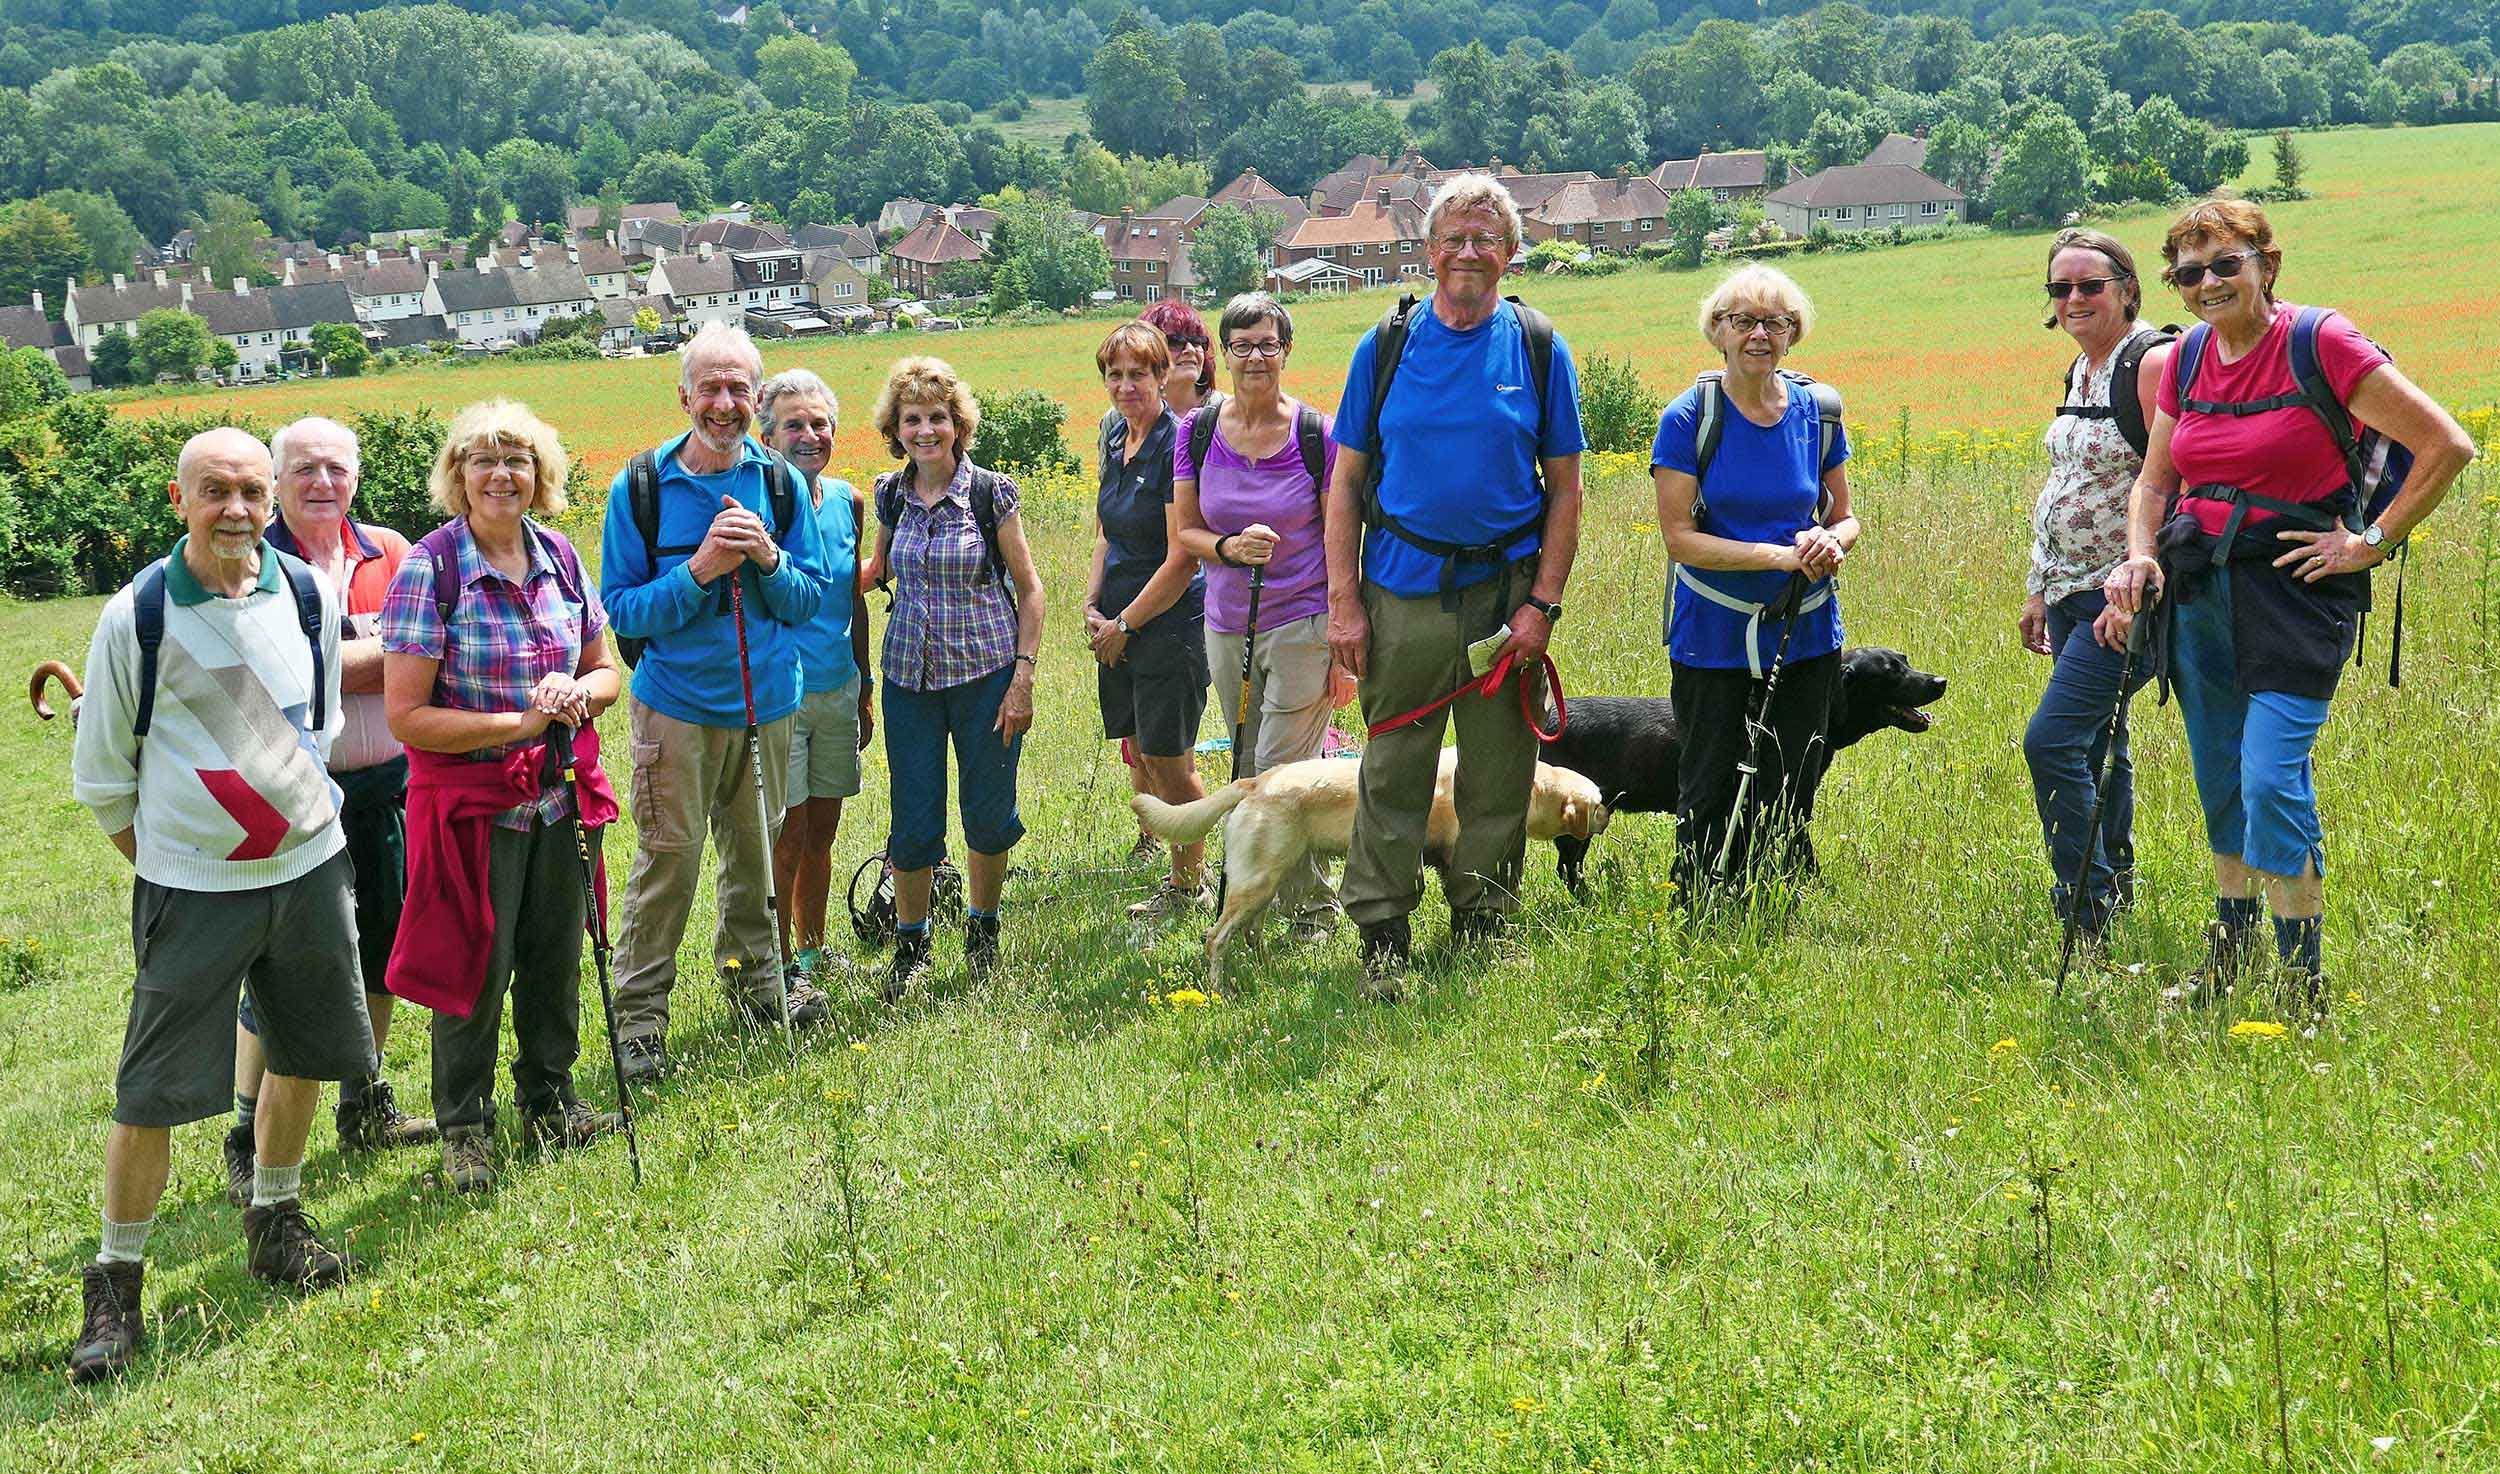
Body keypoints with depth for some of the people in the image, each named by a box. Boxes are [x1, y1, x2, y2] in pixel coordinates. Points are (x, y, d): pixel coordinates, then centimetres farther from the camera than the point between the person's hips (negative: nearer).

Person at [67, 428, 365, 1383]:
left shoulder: (310, 596, 0)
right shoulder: (138, 615, -11)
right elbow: (101, 770, 0)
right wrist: (162, 855, 2)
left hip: (310, 868, 4)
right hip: (192, 888, -4)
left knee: (305, 1056, 16)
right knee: (153, 1092, -4)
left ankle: (276, 1228, 37)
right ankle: (114, 1285, 12)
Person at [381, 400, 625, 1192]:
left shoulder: (559, 558, 4)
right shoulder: (431, 570, -13)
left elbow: (605, 670, 13)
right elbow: (406, 716, -16)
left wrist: (580, 694, -9)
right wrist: (516, 723, -20)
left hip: (558, 798, 5)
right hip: (472, 805, -5)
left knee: (556, 958, 16)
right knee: (475, 970, 4)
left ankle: (551, 1103, 35)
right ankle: (466, 1130, 23)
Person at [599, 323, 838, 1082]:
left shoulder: (780, 483, 1)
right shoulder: (641, 486, -7)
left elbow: (812, 598, 4)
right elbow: (621, 609, -7)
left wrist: (768, 559, -16)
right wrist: (700, 571, -21)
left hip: (767, 700, 3)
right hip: (678, 703, -3)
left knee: (756, 849, 16)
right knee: (669, 856, -4)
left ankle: (755, 976, 35)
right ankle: (639, 1012, 7)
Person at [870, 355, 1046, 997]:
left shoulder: (991, 492, -7)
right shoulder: (890, 495, 3)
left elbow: (1028, 588, -2)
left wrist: (1024, 676, -8)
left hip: (986, 673, -2)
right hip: (910, 676, 2)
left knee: (989, 812, 7)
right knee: (913, 821, 3)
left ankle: (982, 927, 30)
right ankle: (911, 943, 21)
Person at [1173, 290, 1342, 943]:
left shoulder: (1316, 434, -8)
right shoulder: (1197, 430, 1)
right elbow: (1183, 532, 5)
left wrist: (1344, 642, -7)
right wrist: (1231, 547, -17)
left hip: (1303, 625, -4)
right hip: (1228, 626, 4)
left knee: (1282, 775, -5)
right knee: (1248, 774, 13)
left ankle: (1312, 904, 14)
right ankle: (1252, 896, 28)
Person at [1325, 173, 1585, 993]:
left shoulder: (1539, 349, 3)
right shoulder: (1386, 346, 4)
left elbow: (1564, 488, 4)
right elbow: (1346, 483, 4)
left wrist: (1543, 603, -5)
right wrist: (1343, 603, -3)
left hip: (1505, 591, 0)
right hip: (1403, 593, 0)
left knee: (1499, 776, 8)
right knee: (1393, 774, 3)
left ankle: (1482, 926, 22)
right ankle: (1381, 936, 13)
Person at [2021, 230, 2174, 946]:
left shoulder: (2153, 362, -14)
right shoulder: (2080, 370, 13)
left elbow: (2176, 486, -21)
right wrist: (2039, 591, 20)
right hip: (2072, 593, 9)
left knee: (2050, 740, -15)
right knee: (2096, 743, 16)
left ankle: (2088, 912, -6)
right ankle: (2115, 883, 30)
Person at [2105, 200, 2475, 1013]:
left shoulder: (2321, 343, -11)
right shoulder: (2188, 357, 8)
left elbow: (2446, 445, -10)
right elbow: (2153, 480, 18)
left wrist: (2374, 542, -9)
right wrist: (2141, 555, 0)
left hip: (2293, 587, -6)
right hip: (2197, 586, 6)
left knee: (2273, 780, -14)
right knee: (2220, 780, 15)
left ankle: (2304, 985, -4)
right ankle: (2231, 945, 32)